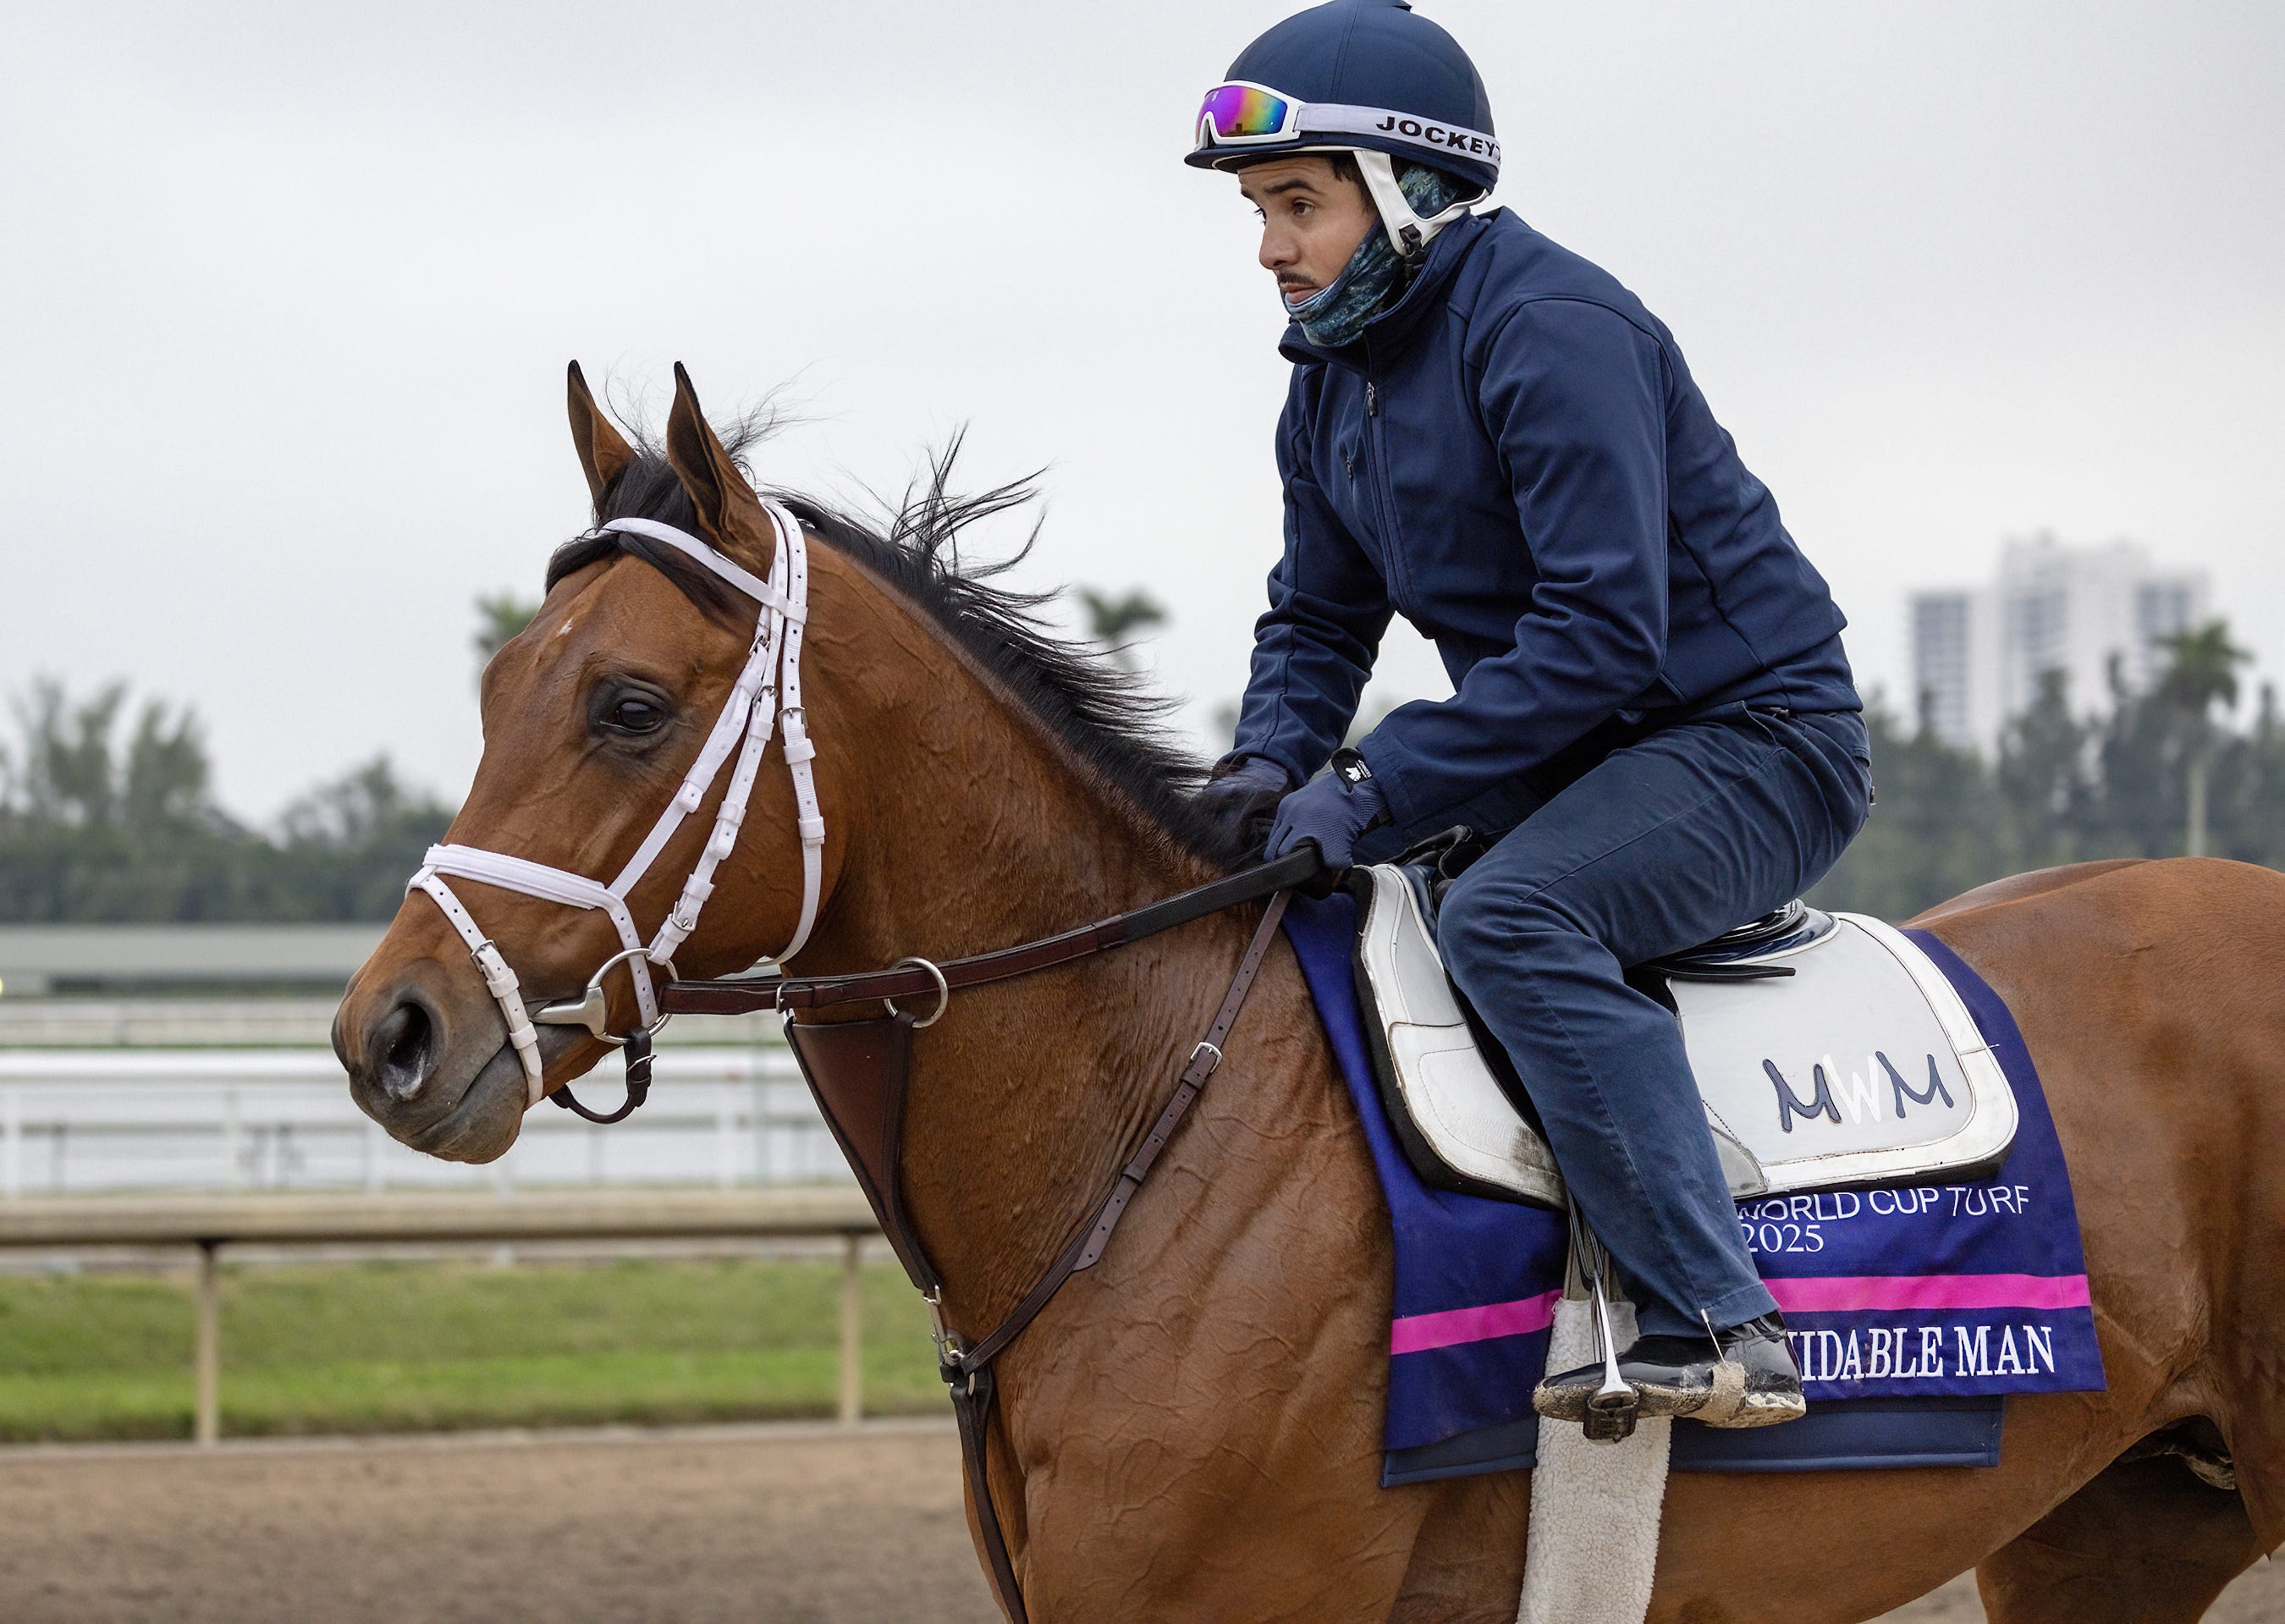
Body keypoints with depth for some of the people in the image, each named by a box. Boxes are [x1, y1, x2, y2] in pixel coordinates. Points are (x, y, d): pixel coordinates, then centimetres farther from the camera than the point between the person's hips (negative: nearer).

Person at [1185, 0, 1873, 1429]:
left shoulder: (1555, 331, -20)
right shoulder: (1335, 382, 9)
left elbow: (1604, 634, -27)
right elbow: (1319, 616, 17)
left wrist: (1376, 789, -28)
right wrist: (1274, 763, -6)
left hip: (1753, 735, -10)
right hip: (1573, 759, 10)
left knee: (1511, 916, -35)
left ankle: (1716, 1329, -38)